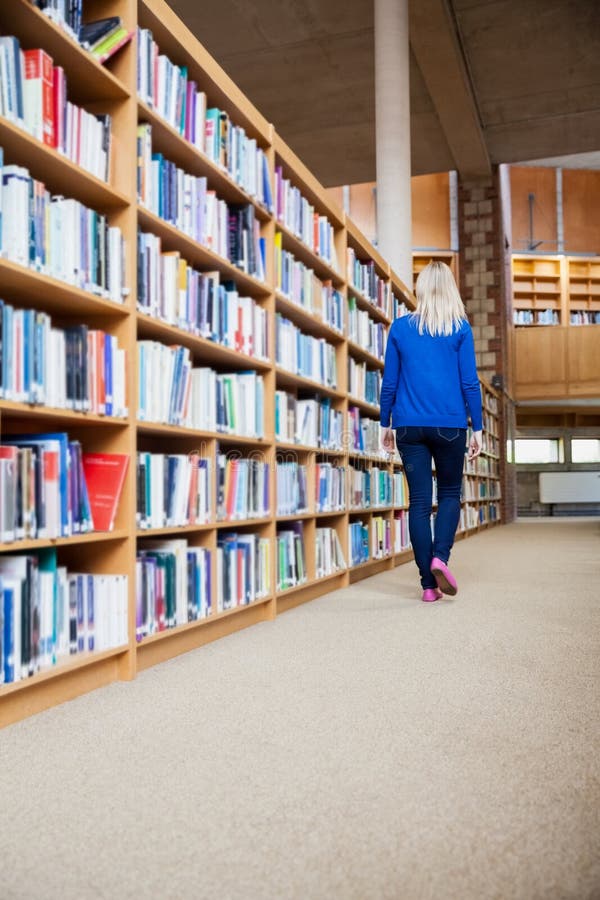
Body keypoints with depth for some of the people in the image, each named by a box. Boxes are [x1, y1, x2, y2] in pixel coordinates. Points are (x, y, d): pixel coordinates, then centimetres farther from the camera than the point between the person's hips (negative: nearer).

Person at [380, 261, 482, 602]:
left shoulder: (400, 327, 4)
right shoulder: (461, 328, 0)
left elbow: (389, 381, 5)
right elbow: (470, 382, -2)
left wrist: (385, 424, 14)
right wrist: (477, 428, 3)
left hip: (409, 426, 1)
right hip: (449, 425, -1)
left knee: (419, 500, 4)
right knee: (450, 494, 15)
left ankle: (429, 584, 4)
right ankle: (440, 555, -9)